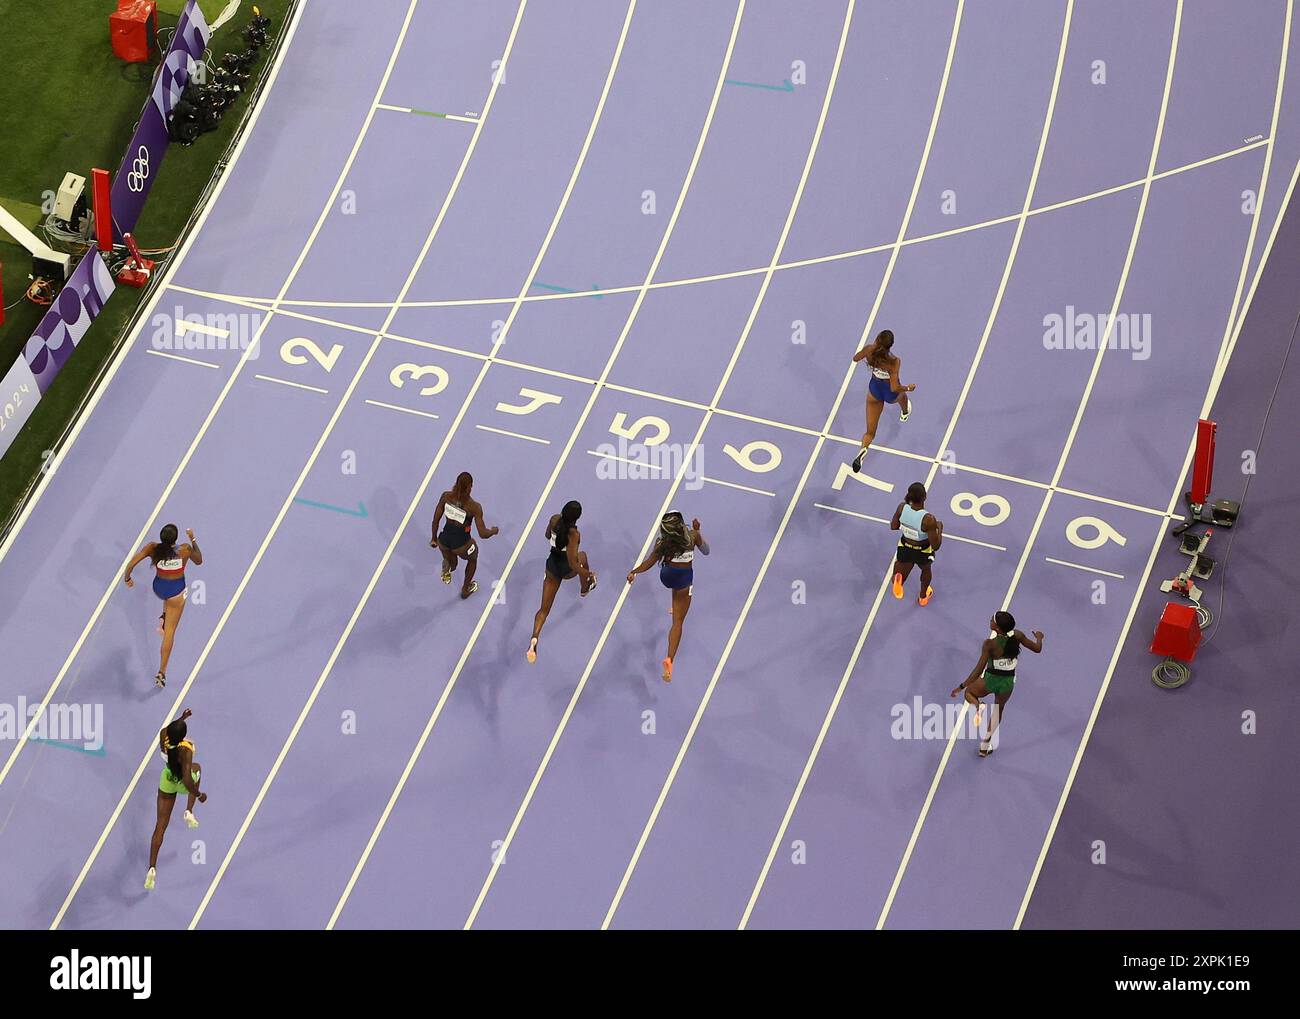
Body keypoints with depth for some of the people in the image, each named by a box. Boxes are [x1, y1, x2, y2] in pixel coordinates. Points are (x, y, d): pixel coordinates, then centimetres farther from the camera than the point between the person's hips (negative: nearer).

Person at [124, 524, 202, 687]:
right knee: (170, 633, 6)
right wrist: (193, 540, 4)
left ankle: (164, 617, 26)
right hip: (176, 592, -3)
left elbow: (132, 563, -20)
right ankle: (162, 672, 5)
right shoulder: (185, 550, -23)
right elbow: (199, 561, -2)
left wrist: (127, 578, -1)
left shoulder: (153, 548, -21)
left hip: (158, 588, 3)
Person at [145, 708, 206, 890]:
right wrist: (198, 794, -22)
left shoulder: (163, 735, -25)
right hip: (183, 782, -3)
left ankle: (152, 868, 3)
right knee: (197, 768, 34)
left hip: (167, 781, 3)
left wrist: (182, 718, 13)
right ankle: (189, 812, 28)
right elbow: (187, 781, -38)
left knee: (160, 826, 11)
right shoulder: (185, 750, -39)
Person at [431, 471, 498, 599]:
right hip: (461, 544, -4)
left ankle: (447, 569, 20)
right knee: (473, 559, 38)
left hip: (444, 540, 4)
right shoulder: (474, 507, -22)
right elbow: (483, 534, -18)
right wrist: (494, 530, 4)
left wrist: (434, 538, 15)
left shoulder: (446, 496, -12)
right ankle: (466, 588, 48)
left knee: (451, 563, 44)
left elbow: (435, 520, -1)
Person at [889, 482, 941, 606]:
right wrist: (939, 528, -12)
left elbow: (893, 526, -4)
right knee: (926, 570, 32)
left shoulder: (902, 508, -24)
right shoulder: (928, 519, -37)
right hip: (923, 552, -2)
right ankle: (923, 597, 57)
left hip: (905, 548, 2)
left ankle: (898, 580, -14)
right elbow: (935, 546, -27)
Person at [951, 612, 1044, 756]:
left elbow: (979, 669, -22)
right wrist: (1039, 637, 23)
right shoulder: (1017, 636, -14)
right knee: (998, 709, 29)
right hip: (1008, 682, 4)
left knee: (970, 692, 28)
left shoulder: (990, 644, -24)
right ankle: (985, 745, 33)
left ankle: (979, 707, -7)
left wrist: (962, 687, -16)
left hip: (991, 680, -4)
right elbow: (1037, 649, 0)